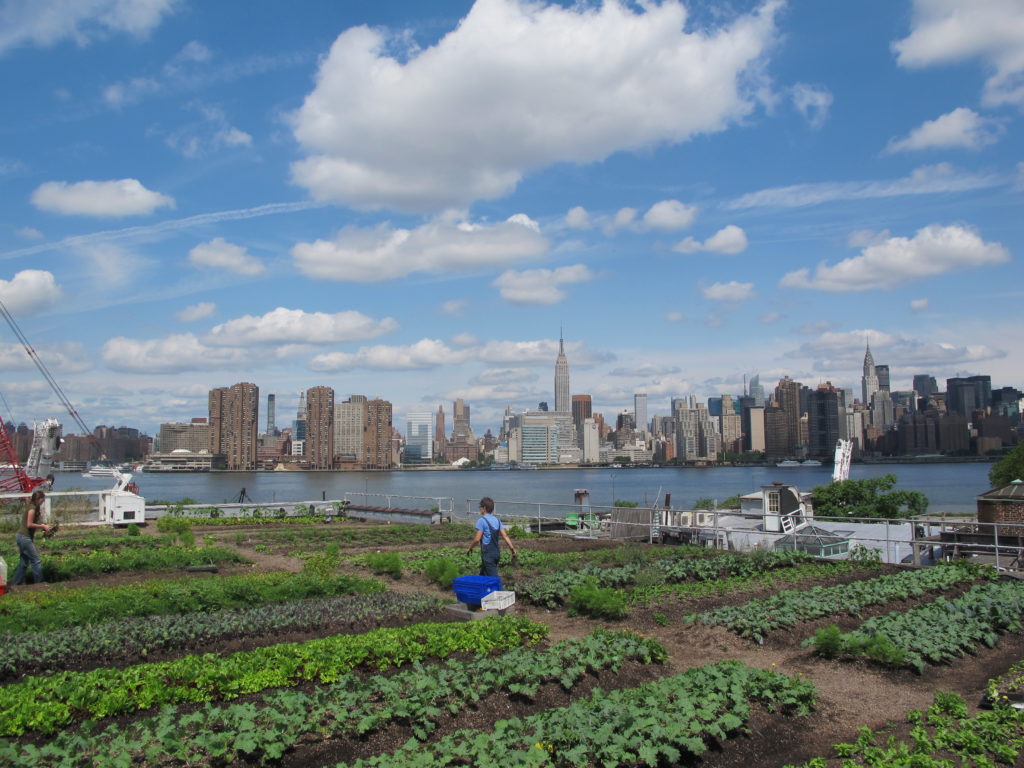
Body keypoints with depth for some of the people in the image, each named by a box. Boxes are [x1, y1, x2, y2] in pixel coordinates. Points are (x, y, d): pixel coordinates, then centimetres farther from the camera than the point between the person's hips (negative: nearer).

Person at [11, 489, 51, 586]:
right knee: (36, 561, -5)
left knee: (24, 562, 15)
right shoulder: (32, 508, -15)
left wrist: (42, 526, 6)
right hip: (25, 537, -10)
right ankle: (39, 583, -1)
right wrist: (42, 526, -11)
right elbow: (29, 524, -19)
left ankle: (14, 584, 18)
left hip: (22, 537, 10)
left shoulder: (33, 507, 13)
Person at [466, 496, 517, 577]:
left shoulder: (482, 520, -11)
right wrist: (512, 549, 2)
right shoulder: (497, 520, 10)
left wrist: (470, 548, 2)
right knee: (483, 575, 21)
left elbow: (477, 539, -14)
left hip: (488, 554, -8)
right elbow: (505, 536, 3)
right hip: (496, 552, 8)